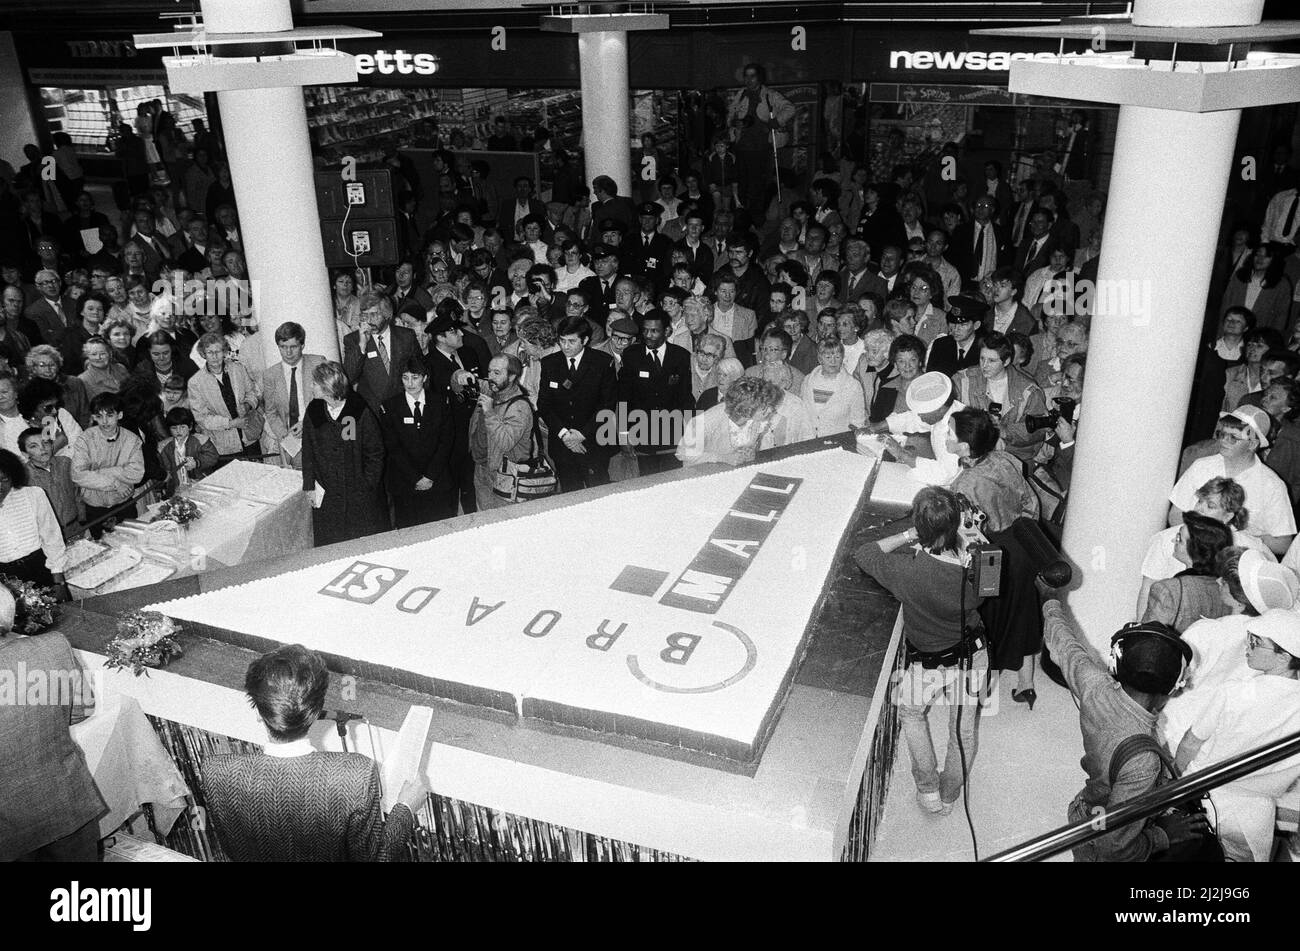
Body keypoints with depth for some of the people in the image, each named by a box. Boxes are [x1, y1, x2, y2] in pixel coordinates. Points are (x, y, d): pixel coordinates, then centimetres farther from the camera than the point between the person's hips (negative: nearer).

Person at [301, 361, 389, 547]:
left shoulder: (361, 412, -14)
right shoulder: (313, 412, -3)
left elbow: (375, 454, -7)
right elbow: (307, 453, 5)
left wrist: (366, 486, -9)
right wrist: (310, 486, 2)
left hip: (361, 497, -3)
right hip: (326, 496, 3)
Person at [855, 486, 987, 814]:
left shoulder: (908, 570, -34)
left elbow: (862, 554, -16)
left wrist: (908, 536, -16)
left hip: (926, 662, -2)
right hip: (970, 657, 2)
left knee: (912, 715, 31)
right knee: (964, 731, 25)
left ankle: (929, 791, 36)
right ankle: (949, 797, 47)